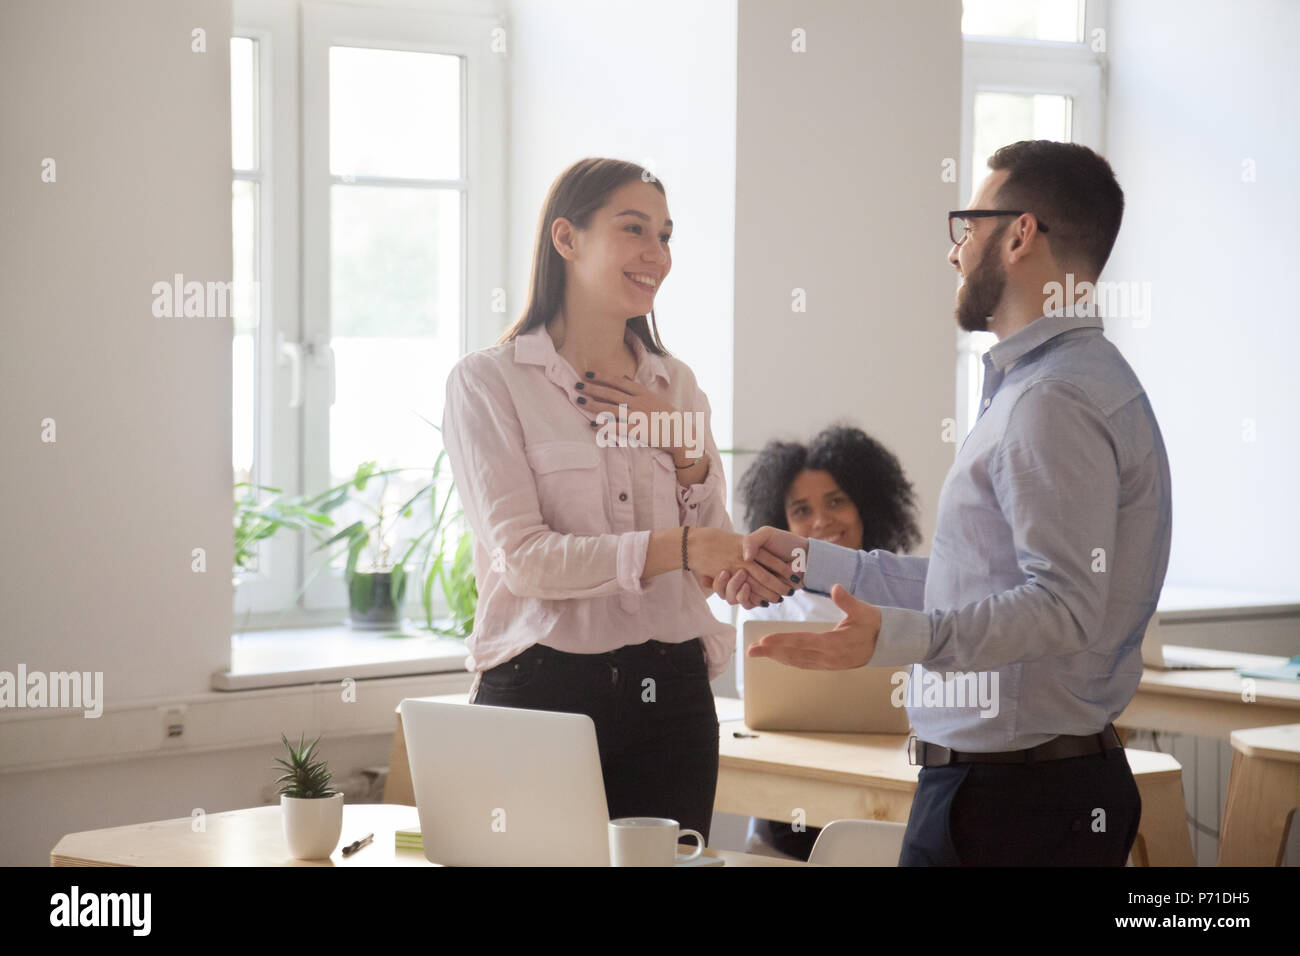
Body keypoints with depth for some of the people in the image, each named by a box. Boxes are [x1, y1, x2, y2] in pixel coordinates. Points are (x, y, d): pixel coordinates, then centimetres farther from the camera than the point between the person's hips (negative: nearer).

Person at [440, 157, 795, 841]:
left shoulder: (675, 384, 14)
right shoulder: (488, 382, -2)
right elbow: (521, 556, -15)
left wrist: (684, 452, -3)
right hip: (543, 690, -4)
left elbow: (715, 565, 12)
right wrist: (675, 548, -25)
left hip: (670, 698, 4)